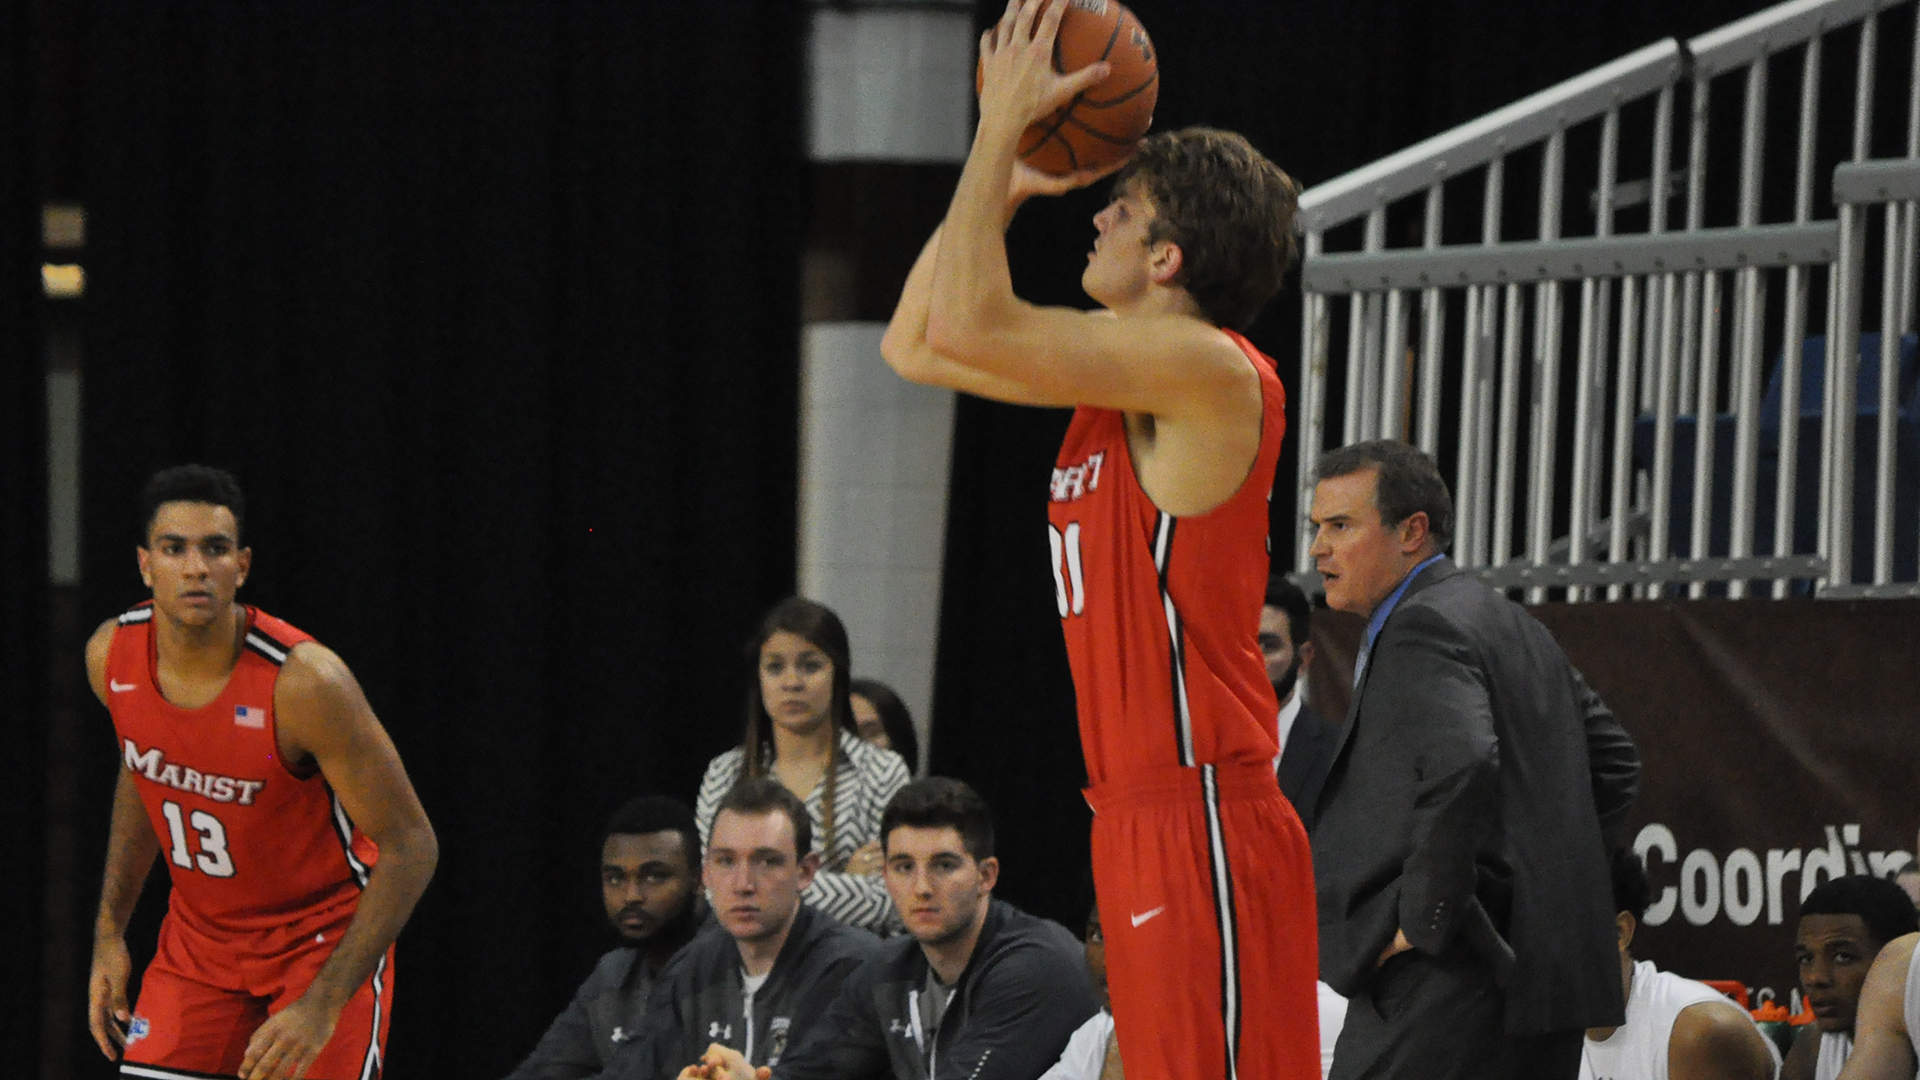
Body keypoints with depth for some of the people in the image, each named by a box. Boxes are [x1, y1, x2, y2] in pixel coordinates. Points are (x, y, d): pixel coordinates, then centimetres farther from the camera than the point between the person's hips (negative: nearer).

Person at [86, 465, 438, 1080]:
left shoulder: (304, 681, -28)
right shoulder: (111, 657, -10)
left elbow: (409, 846, -23)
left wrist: (322, 1006, -29)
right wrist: (109, 932, 9)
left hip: (324, 941, -5)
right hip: (200, 935, 5)